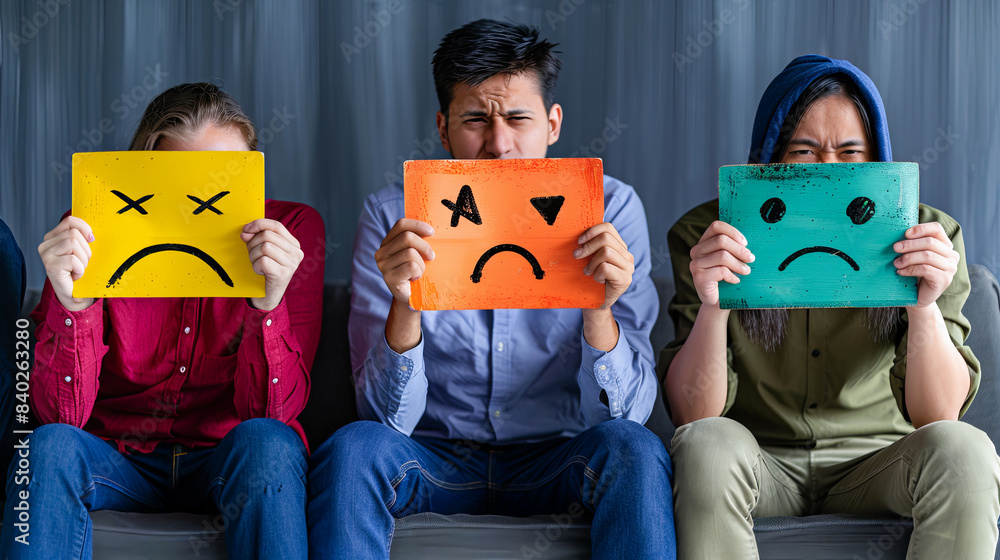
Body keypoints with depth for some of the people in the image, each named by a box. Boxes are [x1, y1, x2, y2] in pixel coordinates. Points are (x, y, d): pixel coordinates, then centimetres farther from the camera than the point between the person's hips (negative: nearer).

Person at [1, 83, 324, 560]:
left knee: (266, 443, -32)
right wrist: (72, 304, -31)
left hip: (228, 463, 0)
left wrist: (269, 304, -32)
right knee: (50, 447, -30)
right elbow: (62, 414, -13)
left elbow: (274, 410, -14)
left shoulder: (292, 229, -9)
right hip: (119, 458, 1)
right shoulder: (92, 233, -8)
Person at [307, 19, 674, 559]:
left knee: (632, 449, -30)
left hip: (556, 463, 1)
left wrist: (599, 312, -30)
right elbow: (390, 417, -12)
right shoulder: (394, 215, -7)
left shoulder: (609, 209, -7)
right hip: (433, 463, 0)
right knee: (353, 448, -30)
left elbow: (626, 412, -10)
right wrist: (404, 307, -30)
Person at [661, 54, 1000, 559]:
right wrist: (713, 307, -31)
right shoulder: (704, 236, -8)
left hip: (876, 461, 1)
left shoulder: (929, 239, -6)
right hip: (762, 463, 0)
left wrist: (925, 307, -29)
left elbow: (937, 417, -11)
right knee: (706, 444, -32)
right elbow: (693, 416, -13)